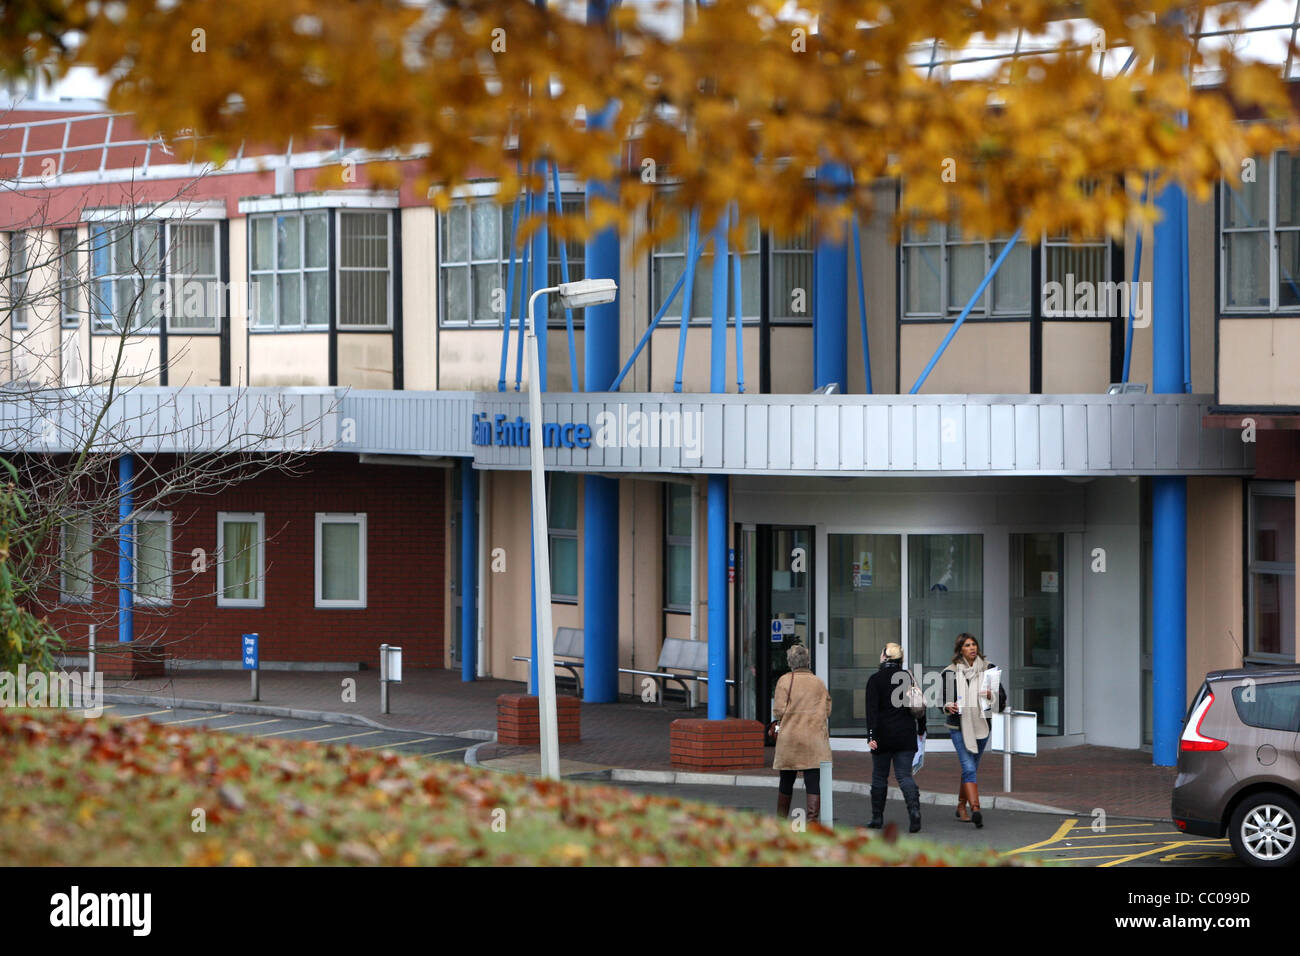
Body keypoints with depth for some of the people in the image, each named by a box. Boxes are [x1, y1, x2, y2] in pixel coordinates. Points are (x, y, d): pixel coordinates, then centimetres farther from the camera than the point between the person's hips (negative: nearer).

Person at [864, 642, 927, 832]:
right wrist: (921, 729, 26)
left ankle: (877, 818, 16)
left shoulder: (875, 679, -6)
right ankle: (914, 808, -23)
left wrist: (871, 735, -17)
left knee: (879, 776, 11)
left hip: (883, 736, -2)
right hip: (906, 735, 2)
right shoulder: (909, 677, 5)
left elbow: (872, 709, -13)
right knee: (904, 775, 2)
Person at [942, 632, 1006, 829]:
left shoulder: (988, 669, 4)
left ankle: (961, 807, 30)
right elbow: (944, 698, 6)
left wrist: (992, 696, -18)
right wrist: (948, 707, -16)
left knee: (971, 768, 13)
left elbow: (1003, 697, 4)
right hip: (959, 726, -3)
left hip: (981, 725, 3)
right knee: (969, 768, -15)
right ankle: (975, 809, -26)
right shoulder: (951, 672, -1)